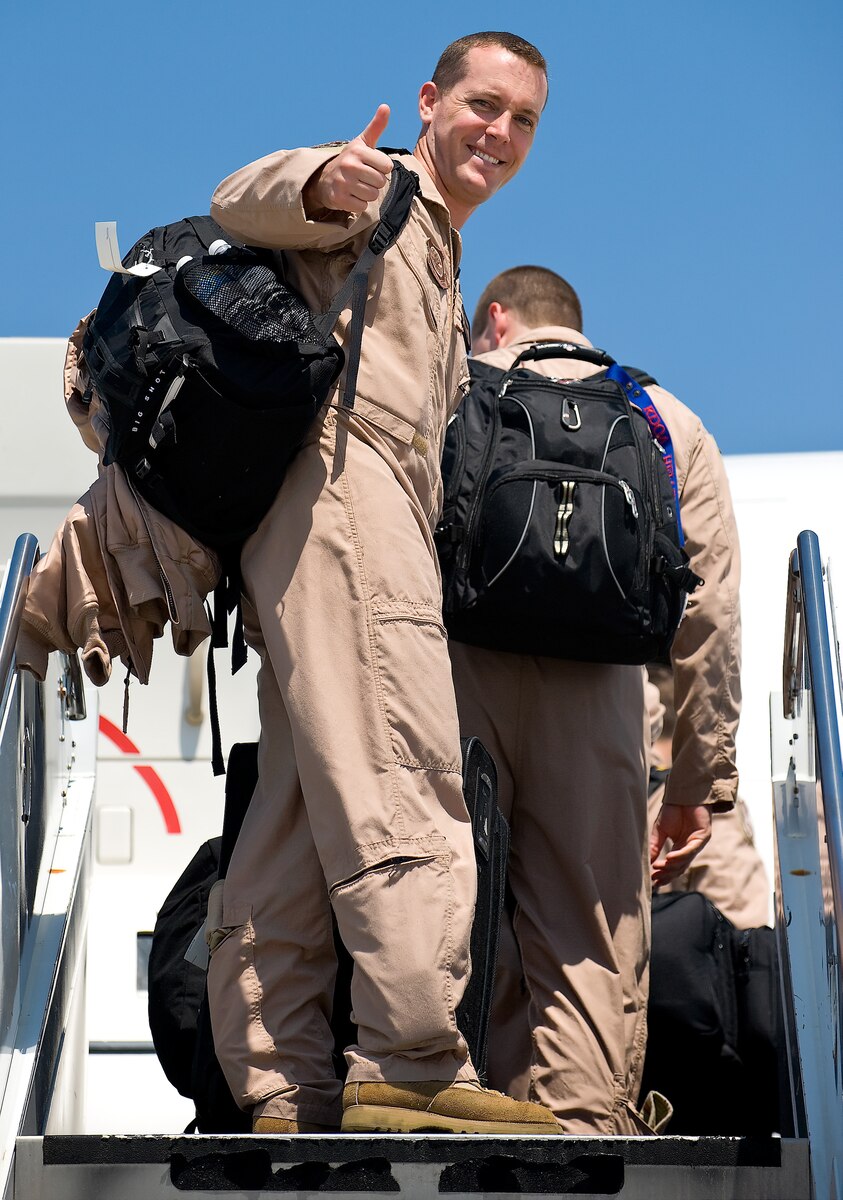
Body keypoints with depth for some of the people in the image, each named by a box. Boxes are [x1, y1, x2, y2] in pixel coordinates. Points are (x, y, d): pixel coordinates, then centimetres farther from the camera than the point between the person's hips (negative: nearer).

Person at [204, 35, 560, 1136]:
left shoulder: (440, 271, 38)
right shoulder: (381, 196, 9)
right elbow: (241, 202, -10)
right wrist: (320, 184, -31)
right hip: (342, 483, -10)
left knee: (298, 820, 2)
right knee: (407, 795, -20)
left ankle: (282, 1094, 0)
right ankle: (412, 1070, -26)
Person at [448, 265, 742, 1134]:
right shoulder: (666, 420, 22)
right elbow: (709, 616, 15)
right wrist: (699, 783, 16)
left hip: (448, 662, 0)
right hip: (590, 681, 0)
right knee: (591, 953, 1)